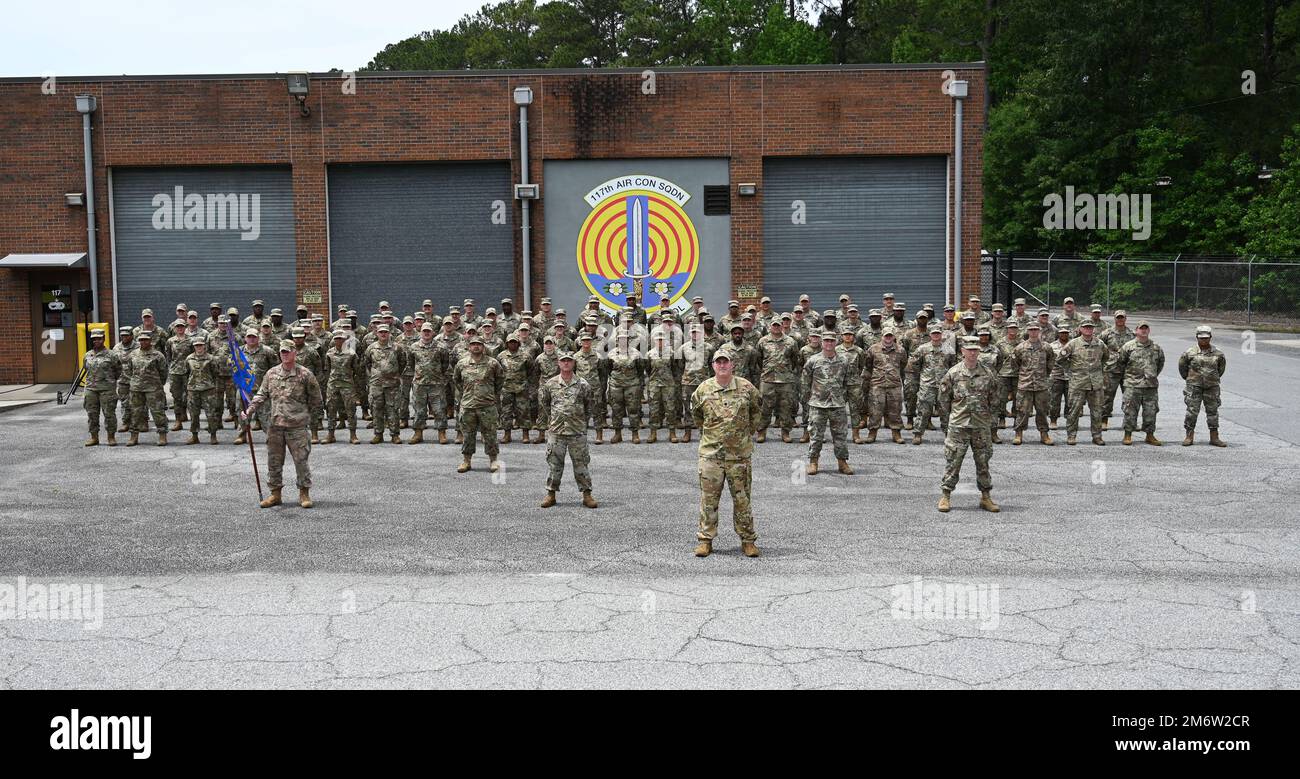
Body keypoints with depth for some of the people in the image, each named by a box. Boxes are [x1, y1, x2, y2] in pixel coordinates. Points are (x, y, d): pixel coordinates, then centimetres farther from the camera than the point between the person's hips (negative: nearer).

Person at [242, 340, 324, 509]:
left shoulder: (305, 375, -3)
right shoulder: (271, 374, 8)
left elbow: (316, 401, 4)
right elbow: (261, 395, 10)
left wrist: (303, 414, 5)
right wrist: (249, 411, -3)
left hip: (297, 427, -4)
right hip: (275, 425, 4)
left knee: (301, 461, -1)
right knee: (274, 461, 8)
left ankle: (304, 493, 11)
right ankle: (275, 493, 19)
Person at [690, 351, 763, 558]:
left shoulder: (745, 387, -1)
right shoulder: (703, 389, 1)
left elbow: (757, 409, 17)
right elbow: (695, 412, 20)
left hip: (740, 453, 0)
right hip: (710, 453, 1)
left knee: (742, 498, 6)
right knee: (708, 498, 3)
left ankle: (748, 540, 15)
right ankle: (705, 539, 12)